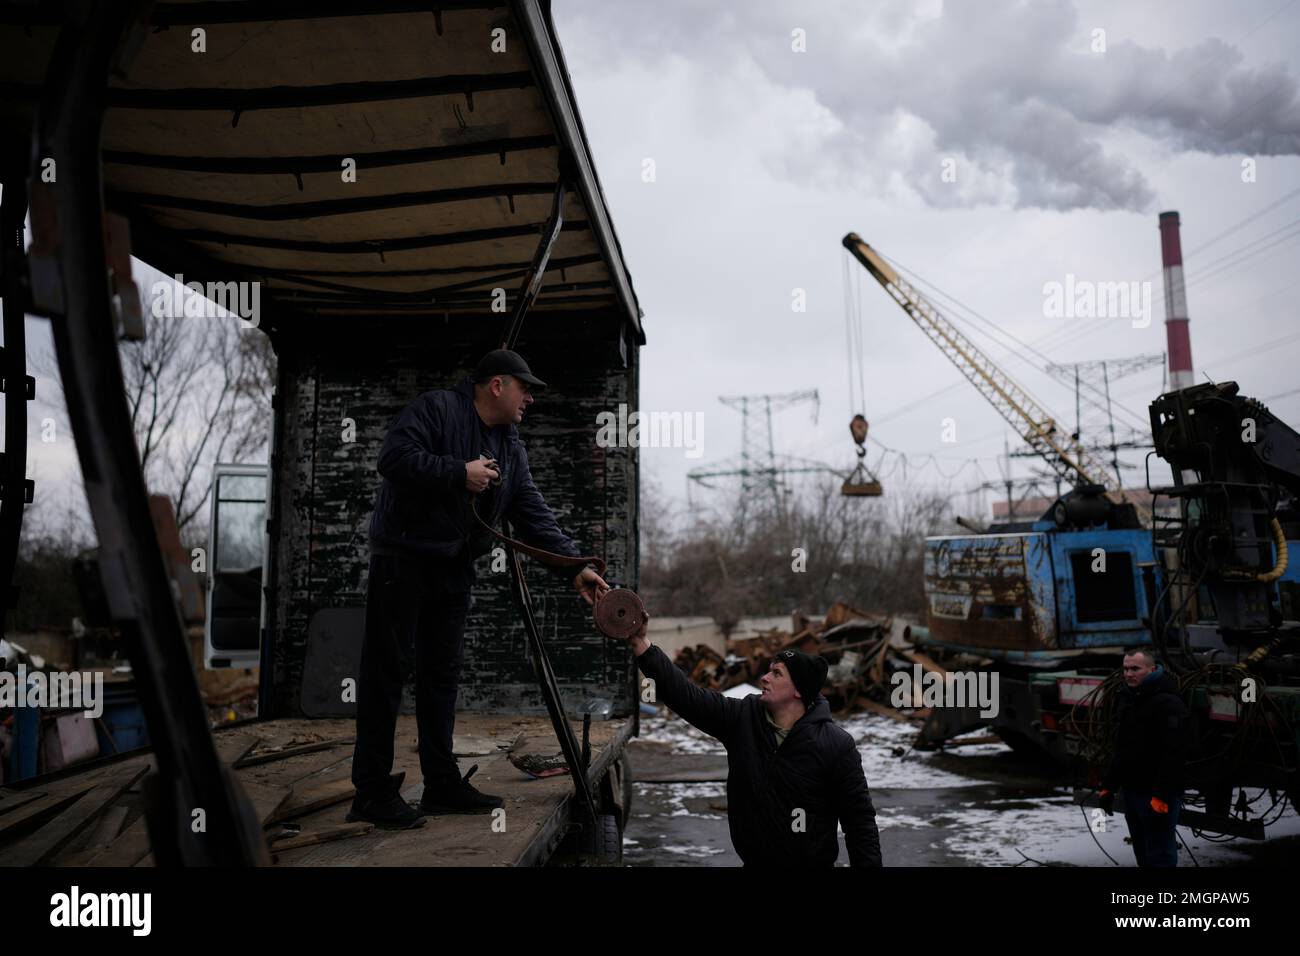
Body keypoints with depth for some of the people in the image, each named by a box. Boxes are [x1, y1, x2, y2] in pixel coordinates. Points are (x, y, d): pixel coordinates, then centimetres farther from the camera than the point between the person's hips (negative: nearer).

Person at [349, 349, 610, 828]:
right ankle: (372, 792, 5)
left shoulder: (510, 447, 13)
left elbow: (534, 514, 7)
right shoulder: (436, 408, -9)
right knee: (385, 672, -3)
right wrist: (459, 473, -20)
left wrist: (574, 567, -3)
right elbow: (394, 457, -22)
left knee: (442, 676, 12)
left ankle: (442, 784, 21)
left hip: (453, 568, 8)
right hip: (402, 558, -8)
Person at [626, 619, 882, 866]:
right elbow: (685, 694, -13)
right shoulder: (743, 717, -6)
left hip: (812, 860, -3)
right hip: (752, 859, 3)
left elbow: (859, 819, -10)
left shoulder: (836, 745, -14)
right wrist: (642, 645, -22)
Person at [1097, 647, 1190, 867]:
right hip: (1131, 791, 9)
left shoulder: (1168, 703, -15)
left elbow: (1174, 754, -22)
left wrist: (1161, 797, -25)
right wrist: (1107, 786, 15)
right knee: (1143, 855, 17)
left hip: (1157, 797, -9)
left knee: (1160, 857, -4)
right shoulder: (1126, 700, 13)